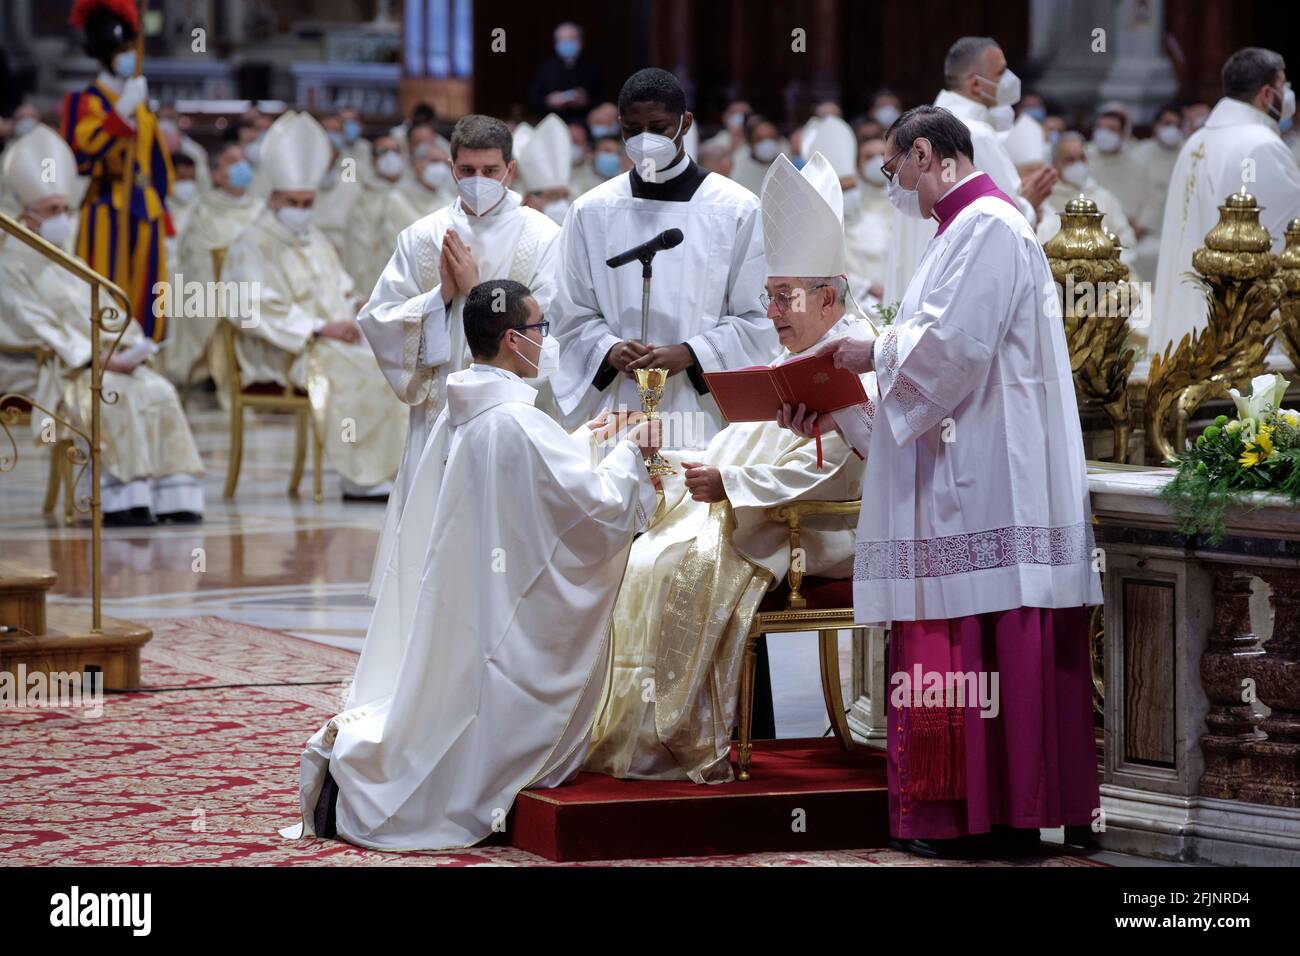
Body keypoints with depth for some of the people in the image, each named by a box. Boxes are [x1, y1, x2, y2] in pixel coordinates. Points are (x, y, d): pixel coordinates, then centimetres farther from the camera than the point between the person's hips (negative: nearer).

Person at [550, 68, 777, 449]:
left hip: (704, 407, -1)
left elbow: (756, 318, 3)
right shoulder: (591, 211, 11)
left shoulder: (738, 210, 5)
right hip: (617, 407, 2)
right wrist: (610, 350, -8)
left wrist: (687, 355, -11)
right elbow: (573, 315, 13)